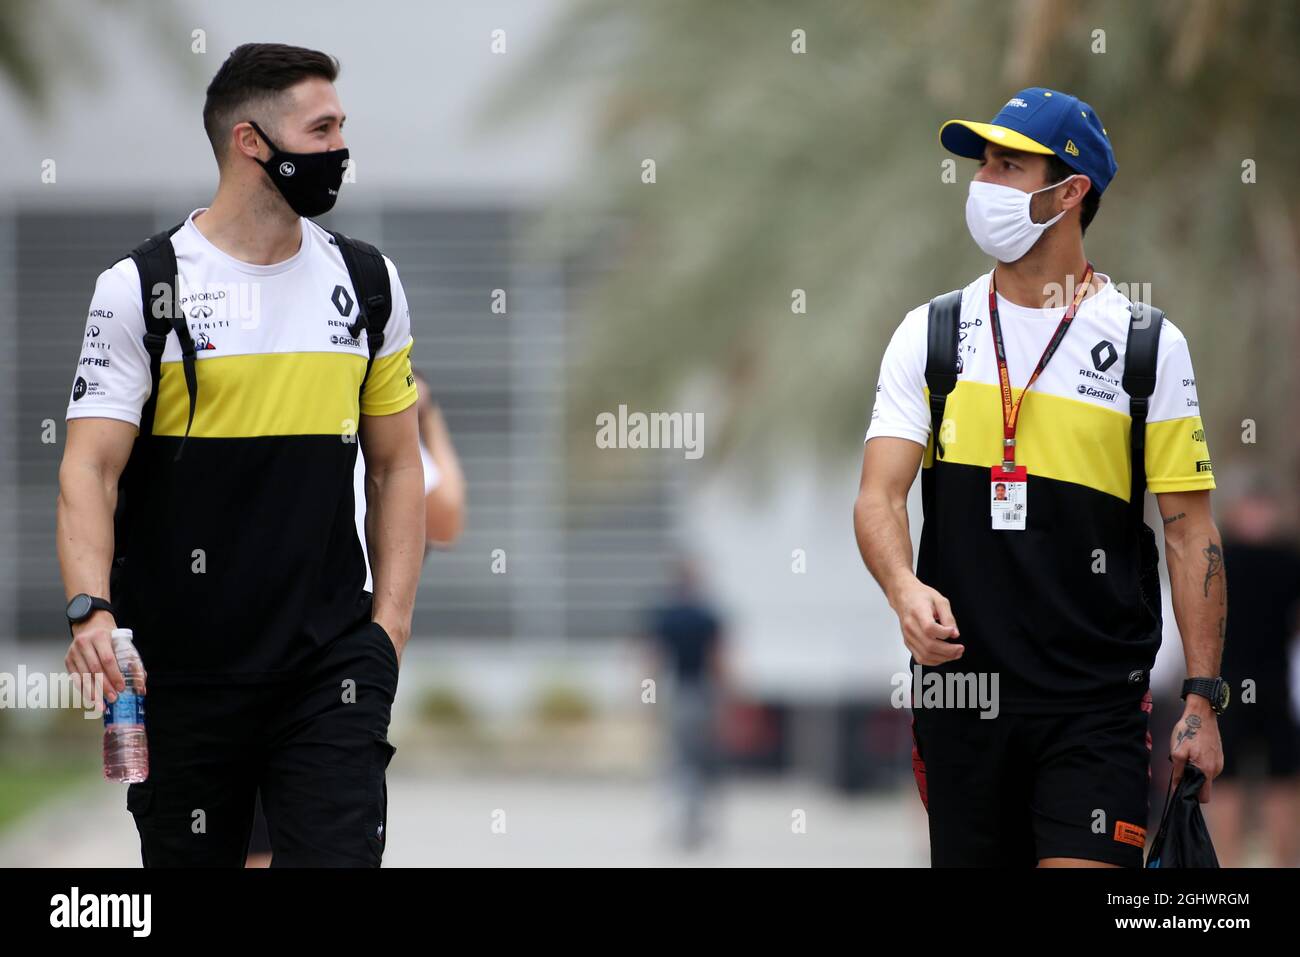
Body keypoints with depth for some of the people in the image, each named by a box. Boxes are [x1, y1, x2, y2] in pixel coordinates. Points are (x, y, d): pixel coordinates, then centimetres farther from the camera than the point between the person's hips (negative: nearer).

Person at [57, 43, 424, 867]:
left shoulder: (366, 282, 8)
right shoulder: (142, 288, -4)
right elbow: (90, 468, -10)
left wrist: (390, 623, 3)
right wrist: (91, 608, -26)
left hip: (330, 660, 2)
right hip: (182, 667, -2)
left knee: (341, 854, -11)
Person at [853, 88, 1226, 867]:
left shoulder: (1151, 345, 0)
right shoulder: (929, 334, 6)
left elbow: (1190, 532, 1)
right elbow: (879, 495, -2)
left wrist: (1202, 701, -5)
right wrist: (905, 589, -24)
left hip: (1098, 705, -3)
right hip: (959, 686, 3)